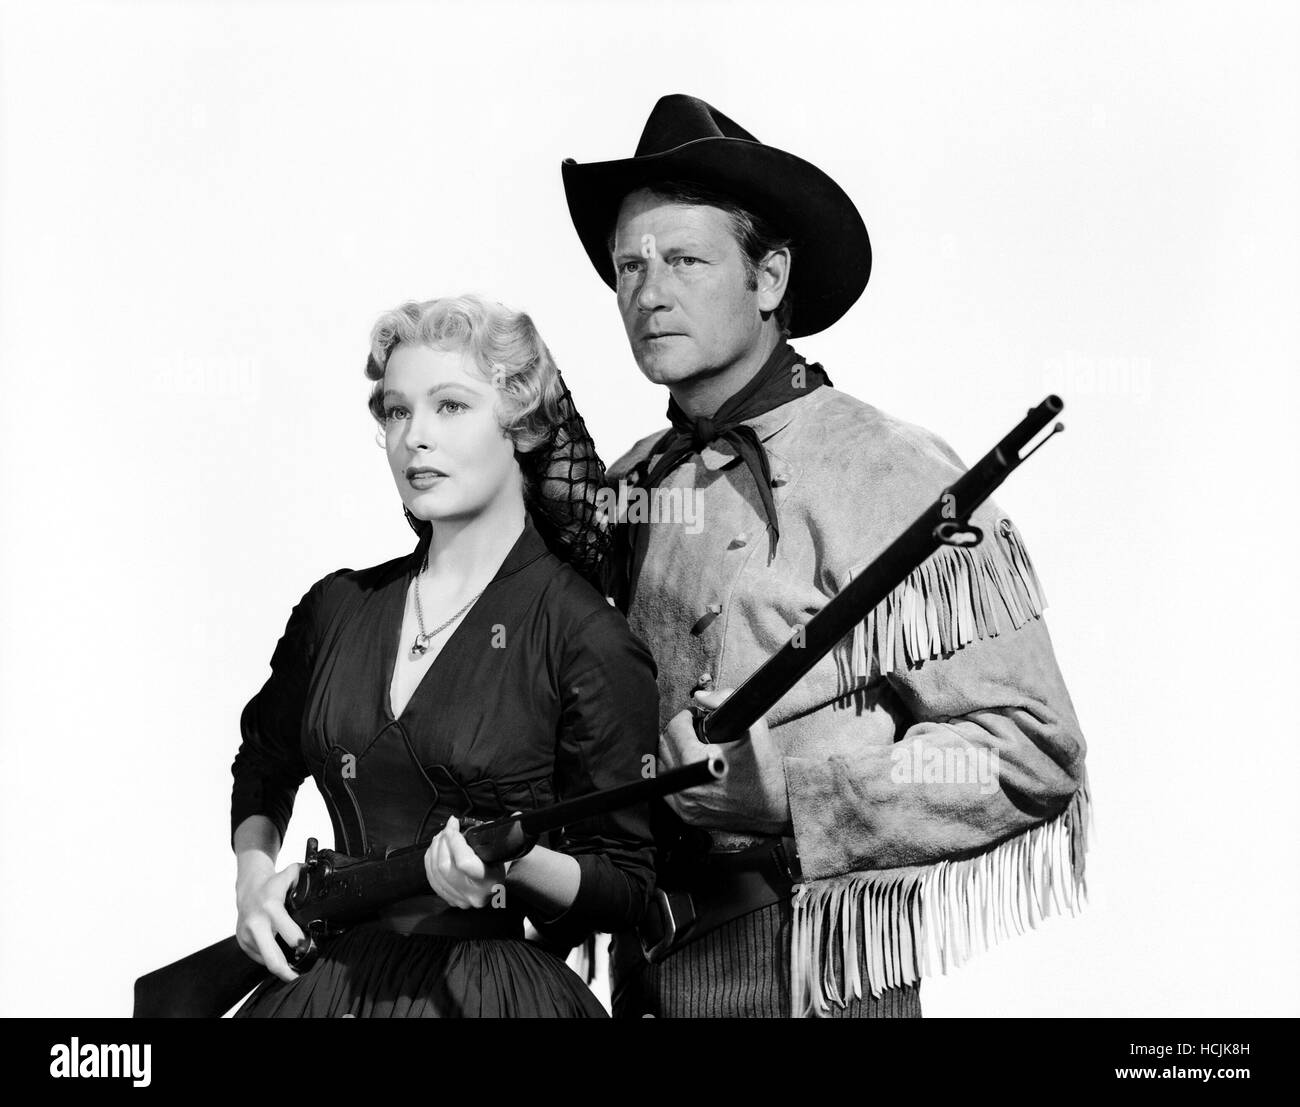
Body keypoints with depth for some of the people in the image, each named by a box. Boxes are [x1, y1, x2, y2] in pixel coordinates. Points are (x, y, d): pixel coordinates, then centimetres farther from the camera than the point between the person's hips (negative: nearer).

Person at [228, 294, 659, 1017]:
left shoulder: (589, 640, -8)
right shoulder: (337, 608, 7)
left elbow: (627, 887, -5)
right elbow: (264, 768, 25)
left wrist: (518, 863, -23)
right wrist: (255, 870, 8)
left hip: (490, 991, -4)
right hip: (326, 979, 4)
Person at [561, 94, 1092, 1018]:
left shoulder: (892, 477, -11)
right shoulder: (627, 488, 6)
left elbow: (1031, 755, -16)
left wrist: (784, 786, -22)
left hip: (828, 978, -5)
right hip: (655, 974, 5)